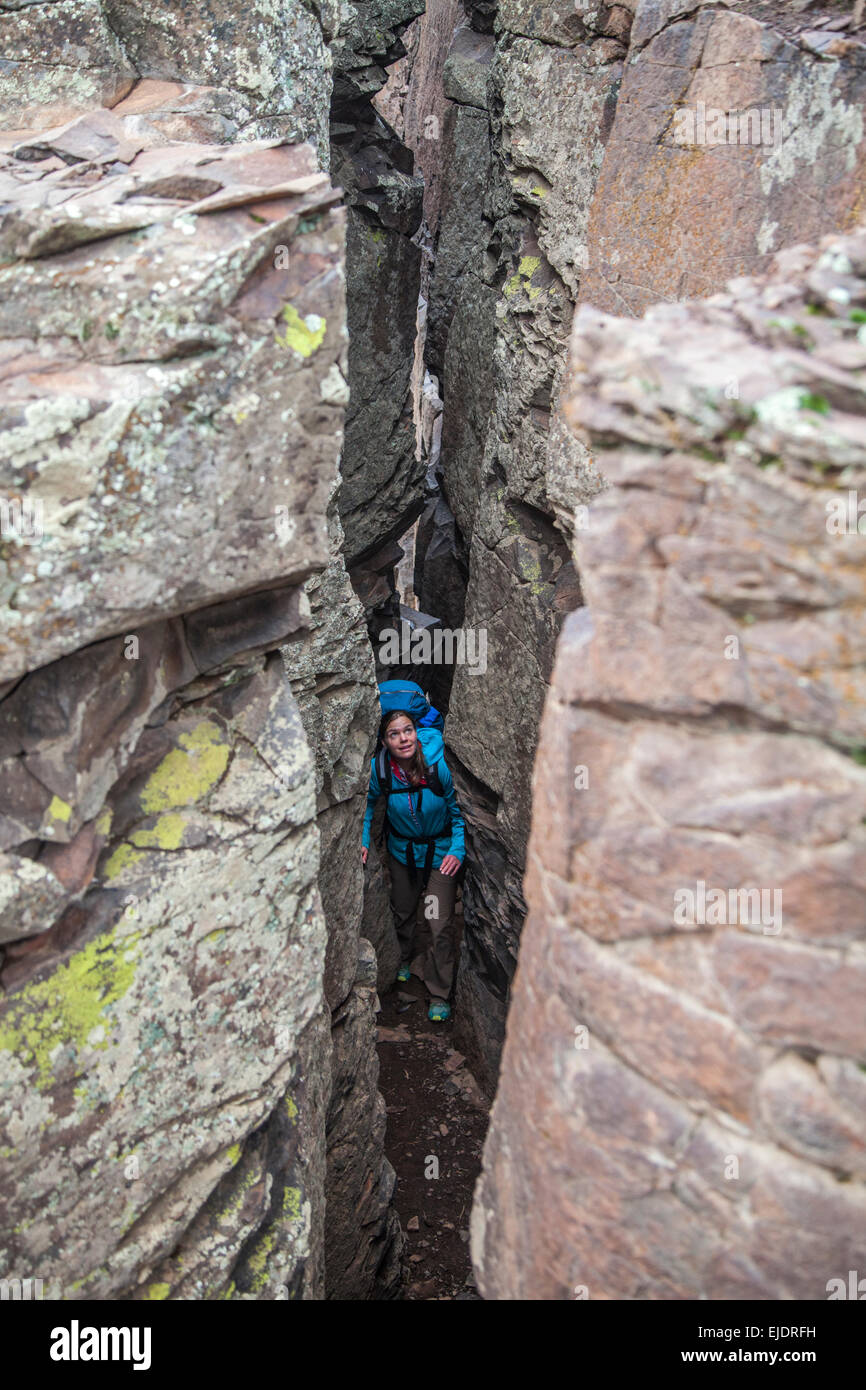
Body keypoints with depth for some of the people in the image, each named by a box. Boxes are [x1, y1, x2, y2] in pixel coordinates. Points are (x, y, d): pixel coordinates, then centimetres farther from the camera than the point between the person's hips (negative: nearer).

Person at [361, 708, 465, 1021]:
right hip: (402, 850, 3)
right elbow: (369, 802, 2)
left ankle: (439, 996, 11)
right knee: (402, 913, 21)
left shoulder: (439, 767, -26)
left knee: (440, 925, -6)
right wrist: (363, 839, -8)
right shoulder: (379, 769, -21)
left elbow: (458, 812, -12)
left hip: (440, 851, -2)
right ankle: (403, 961, 52)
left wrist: (457, 850, -21)